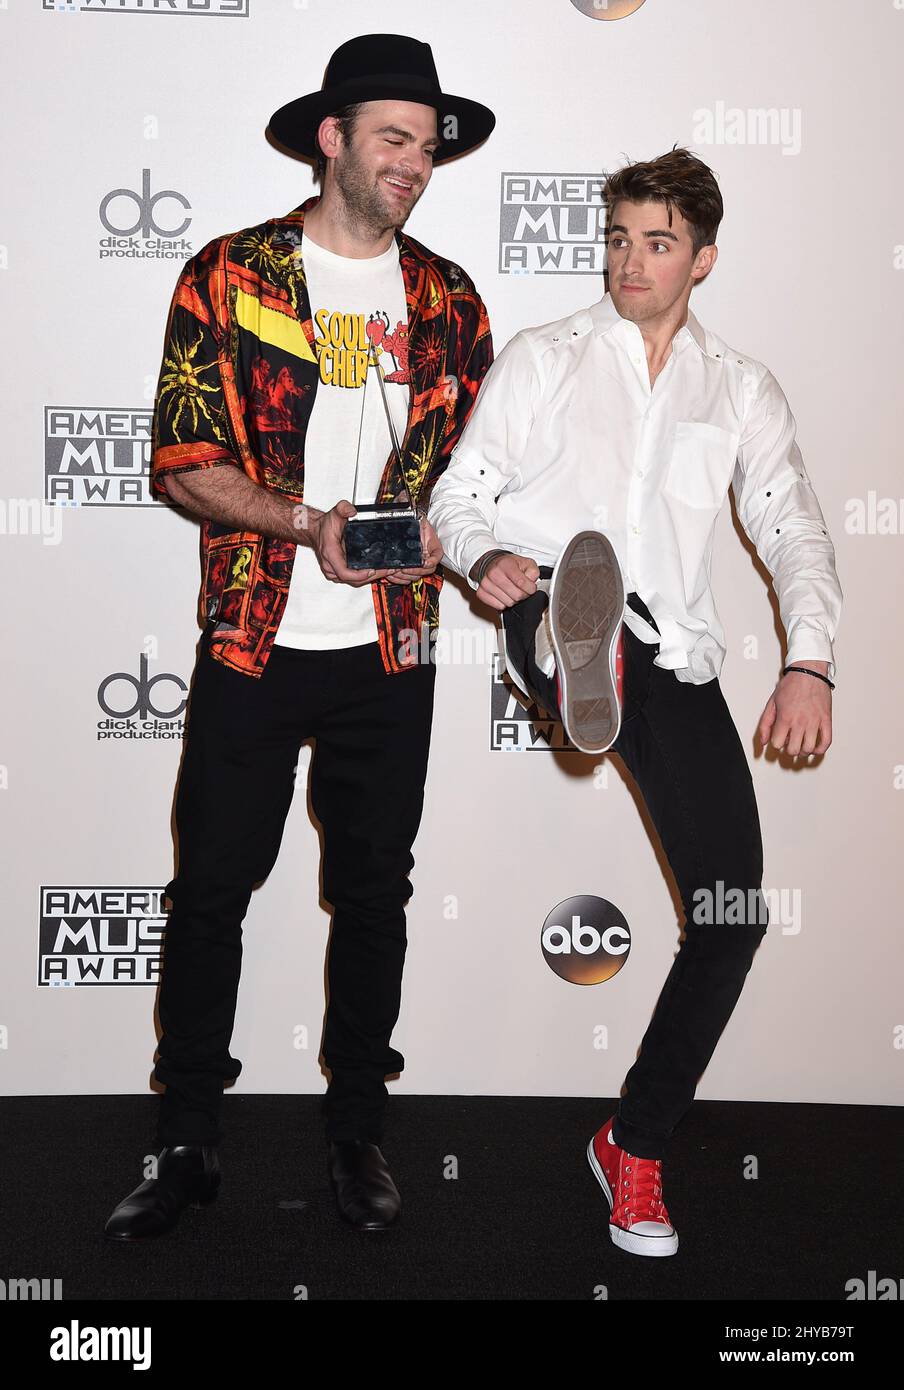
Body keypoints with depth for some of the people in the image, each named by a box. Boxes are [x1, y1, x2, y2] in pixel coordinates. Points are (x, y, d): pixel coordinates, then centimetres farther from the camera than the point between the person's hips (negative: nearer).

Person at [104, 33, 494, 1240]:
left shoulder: (448, 300, 9)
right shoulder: (227, 277, 0)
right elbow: (183, 460, -4)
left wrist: (440, 534, -9)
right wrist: (303, 524, -18)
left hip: (391, 652, 3)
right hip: (254, 642, -2)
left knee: (374, 891, 10)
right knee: (210, 888, 3)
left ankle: (357, 1130, 28)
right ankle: (188, 1142, 19)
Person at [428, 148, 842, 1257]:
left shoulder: (741, 389, 19)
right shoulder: (544, 357, 15)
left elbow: (793, 530, 10)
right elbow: (459, 496, 9)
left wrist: (808, 665, -7)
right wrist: (483, 557, -15)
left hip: (674, 655, 2)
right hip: (550, 619, -2)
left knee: (734, 911, -5)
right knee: (586, 554, -38)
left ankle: (635, 1144, 12)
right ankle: (577, 658, -75)